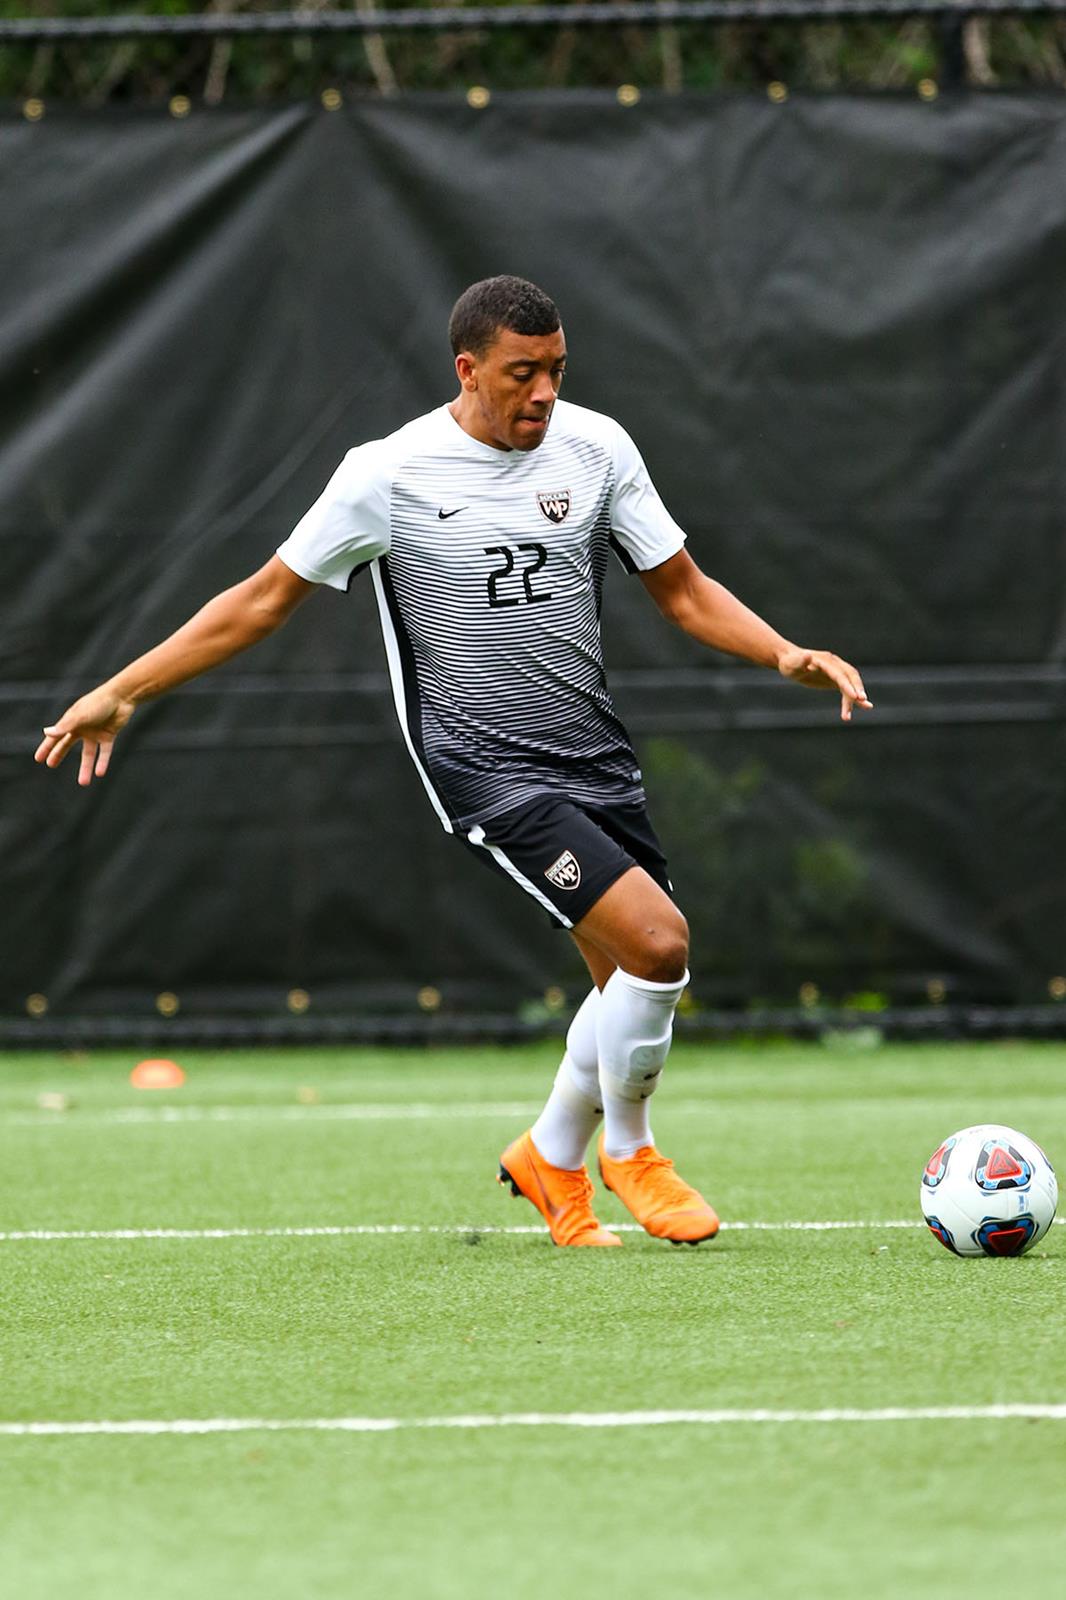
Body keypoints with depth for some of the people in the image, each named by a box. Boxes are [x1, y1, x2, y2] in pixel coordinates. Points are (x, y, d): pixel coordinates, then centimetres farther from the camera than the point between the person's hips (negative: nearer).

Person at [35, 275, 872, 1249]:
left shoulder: (595, 446, 1)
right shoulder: (388, 475, -10)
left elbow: (684, 592, 8)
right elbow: (264, 600, -2)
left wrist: (787, 655, -9)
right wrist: (121, 692, -3)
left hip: (594, 755, 6)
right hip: (486, 768, -6)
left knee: (634, 981, 7)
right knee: (658, 942, -19)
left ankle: (552, 1158, 34)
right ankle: (626, 1148, 6)